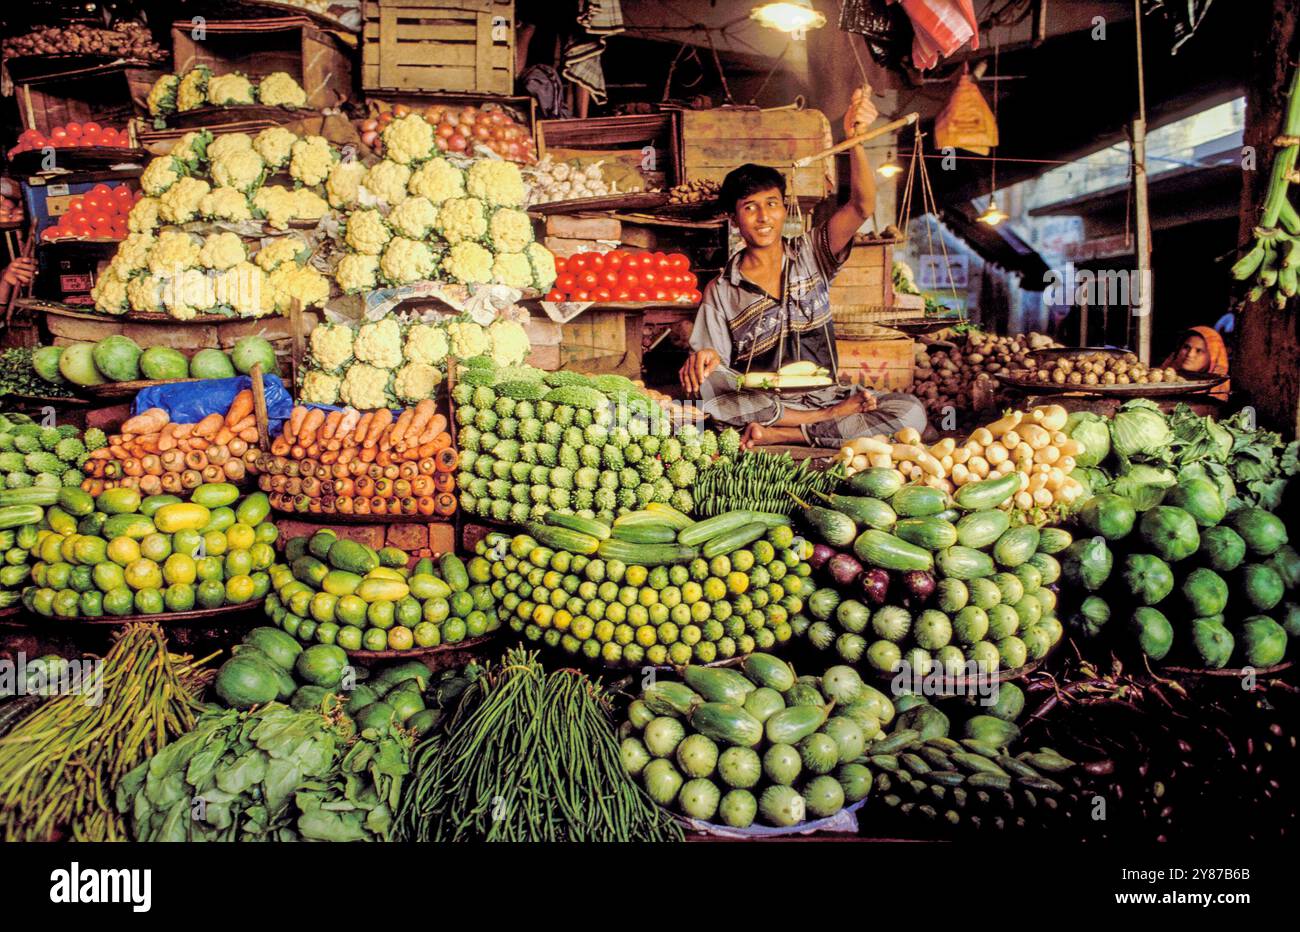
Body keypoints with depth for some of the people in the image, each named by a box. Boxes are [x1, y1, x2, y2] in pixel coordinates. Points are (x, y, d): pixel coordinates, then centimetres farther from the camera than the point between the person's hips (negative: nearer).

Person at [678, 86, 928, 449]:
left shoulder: (811, 254, 5)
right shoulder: (721, 291, 1)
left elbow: (862, 207, -12)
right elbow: (714, 377, -1)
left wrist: (855, 140, -30)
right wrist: (704, 359, -27)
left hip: (824, 394, 2)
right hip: (756, 403, -1)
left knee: (910, 412, -22)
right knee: (700, 383, -33)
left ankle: (780, 435, -23)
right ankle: (830, 419, -22)